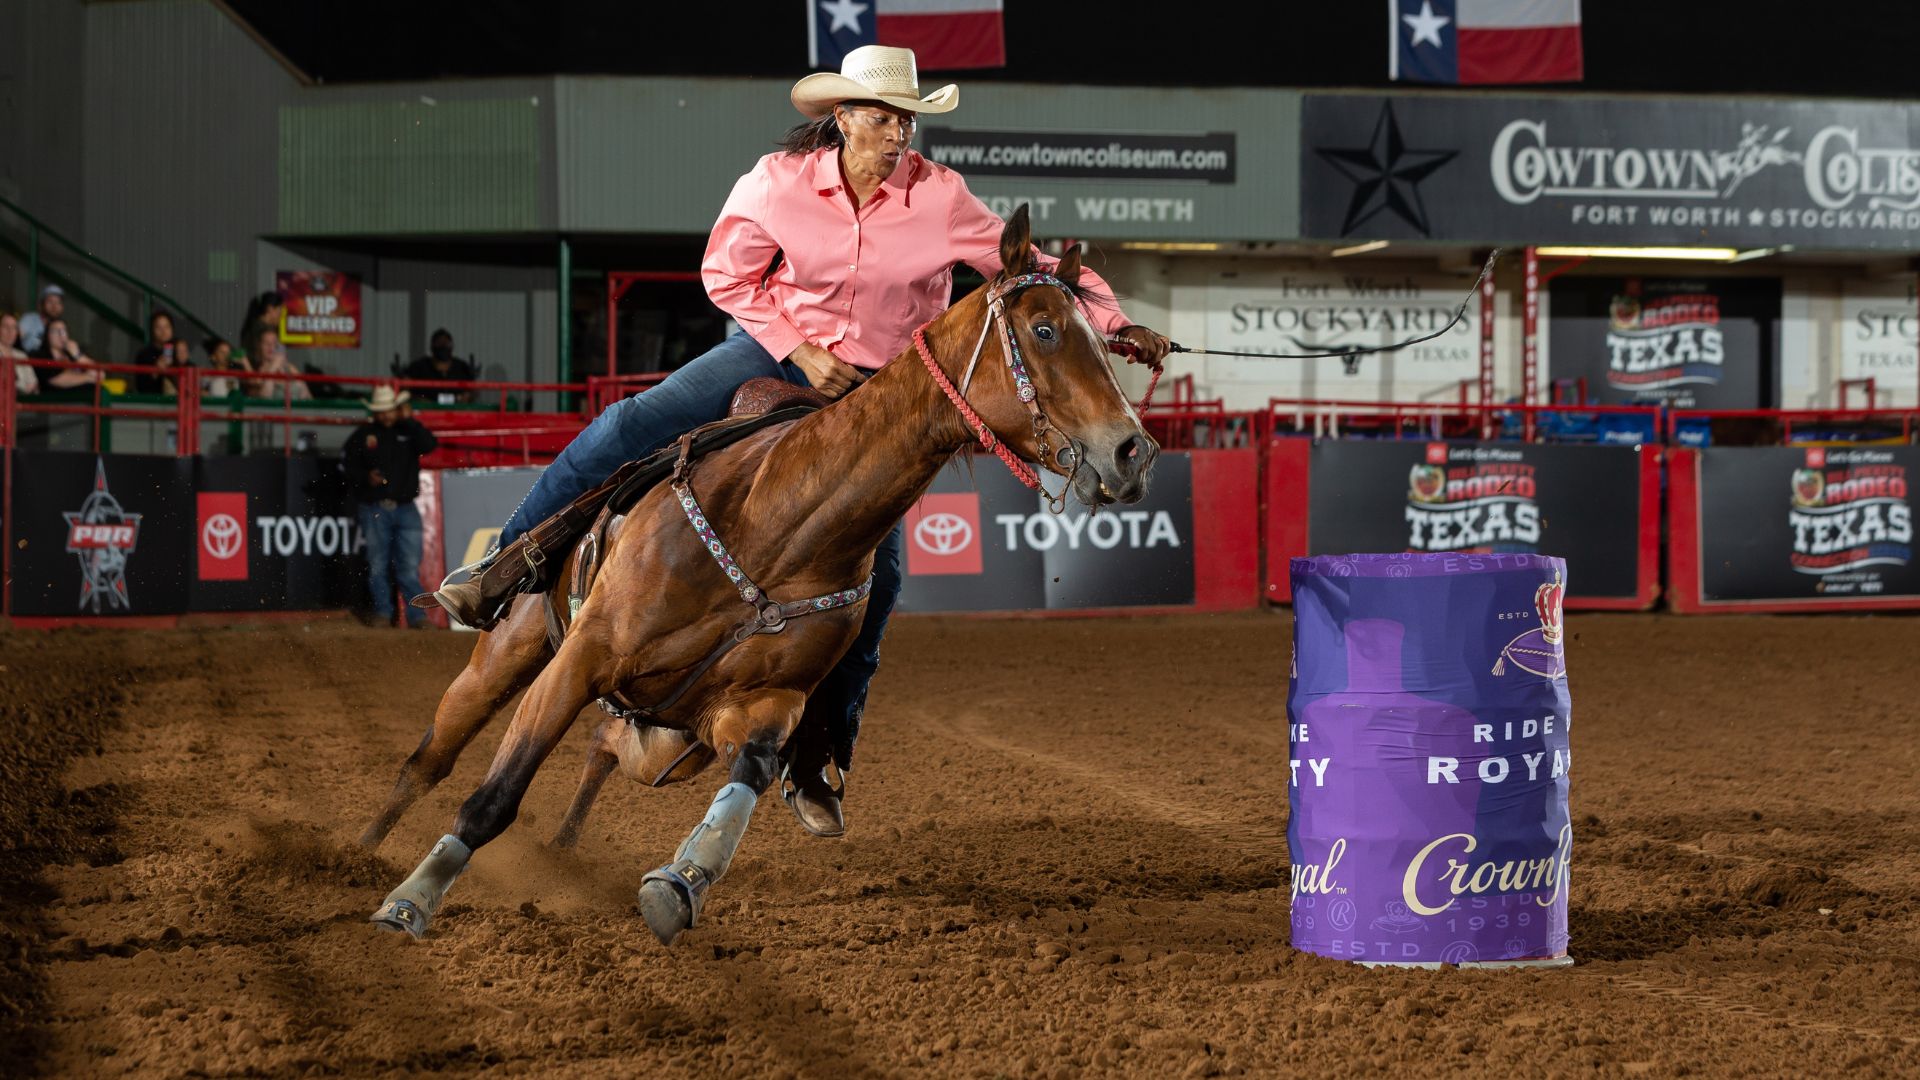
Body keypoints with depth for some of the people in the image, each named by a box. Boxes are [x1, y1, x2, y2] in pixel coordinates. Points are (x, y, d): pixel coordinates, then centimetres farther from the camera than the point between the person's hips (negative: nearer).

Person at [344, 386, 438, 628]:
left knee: (410, 566, -2)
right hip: (374, 509, 0)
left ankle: (417, 616, -1)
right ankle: (383, 613, 14)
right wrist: (366, 478, -18)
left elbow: (429, 445, -12)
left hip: (405, 509, 0)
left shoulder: (408, 431, 7)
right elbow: (350, 469, 1)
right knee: (378, 566, 5)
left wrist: (409, 420, -11)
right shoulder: (362, 436, 4)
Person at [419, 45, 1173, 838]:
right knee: (630, 427, -20)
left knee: (876, 572, -8)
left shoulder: (940, 197, -13)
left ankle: (814, 762, 5)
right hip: (777, 352, 0)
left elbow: (1030, 267, -7)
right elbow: (727, 275, -3)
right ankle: (504, 570, -7)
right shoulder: (779, 183, -12)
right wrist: (800, 350, -13)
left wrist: (1112, 323, -16)